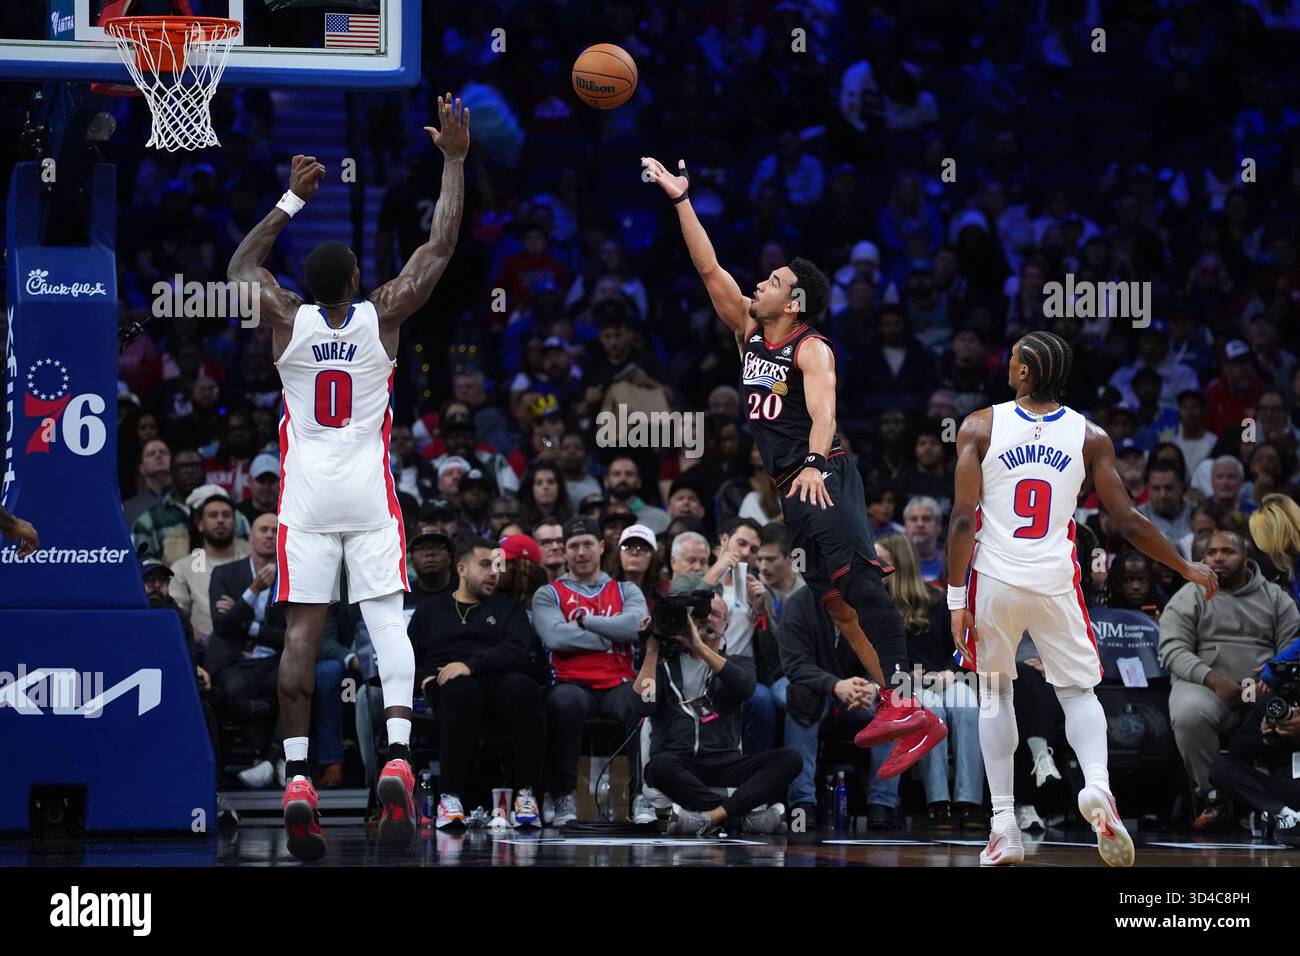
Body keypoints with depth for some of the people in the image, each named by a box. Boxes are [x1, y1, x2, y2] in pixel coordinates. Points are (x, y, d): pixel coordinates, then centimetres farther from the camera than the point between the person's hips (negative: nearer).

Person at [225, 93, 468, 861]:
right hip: (369, 494, -1)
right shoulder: (383, 316, -4)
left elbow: (241, 266, 18)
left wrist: (293, 199, 24)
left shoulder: (288, 321, -1)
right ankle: (398, 758, -23)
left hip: (307, 495, 1)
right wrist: (454, 162, 7)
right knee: (386, 619, -4)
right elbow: (441, 249, 2)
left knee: (303, 629, -1)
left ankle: (298, 778, -6)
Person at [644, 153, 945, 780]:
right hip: (793, 488, 9)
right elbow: (709, 269, 12)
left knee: (856, 583, -20)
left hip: (824, 478, -9)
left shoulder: (812, 349, -8)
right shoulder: (749, 333, 13)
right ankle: (893, 706, 3)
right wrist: (681, 200, 6)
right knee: (835, 600, 4)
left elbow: (823, 409, -24)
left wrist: (814, 464, -41)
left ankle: (909, 706, -29)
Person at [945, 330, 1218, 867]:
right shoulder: (1090, 437, 1)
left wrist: (956, 599, -3)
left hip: (995, 581, 0)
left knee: (995, 692, 16)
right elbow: (1128, 524, 1)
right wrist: (1186, 569, 14)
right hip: (1055, 582, 0)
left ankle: (1004, 826, 8)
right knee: (1078, 692, 12)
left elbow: (963, 518, -7)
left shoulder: (980, 427, -2)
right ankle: (1097, 786, -18)